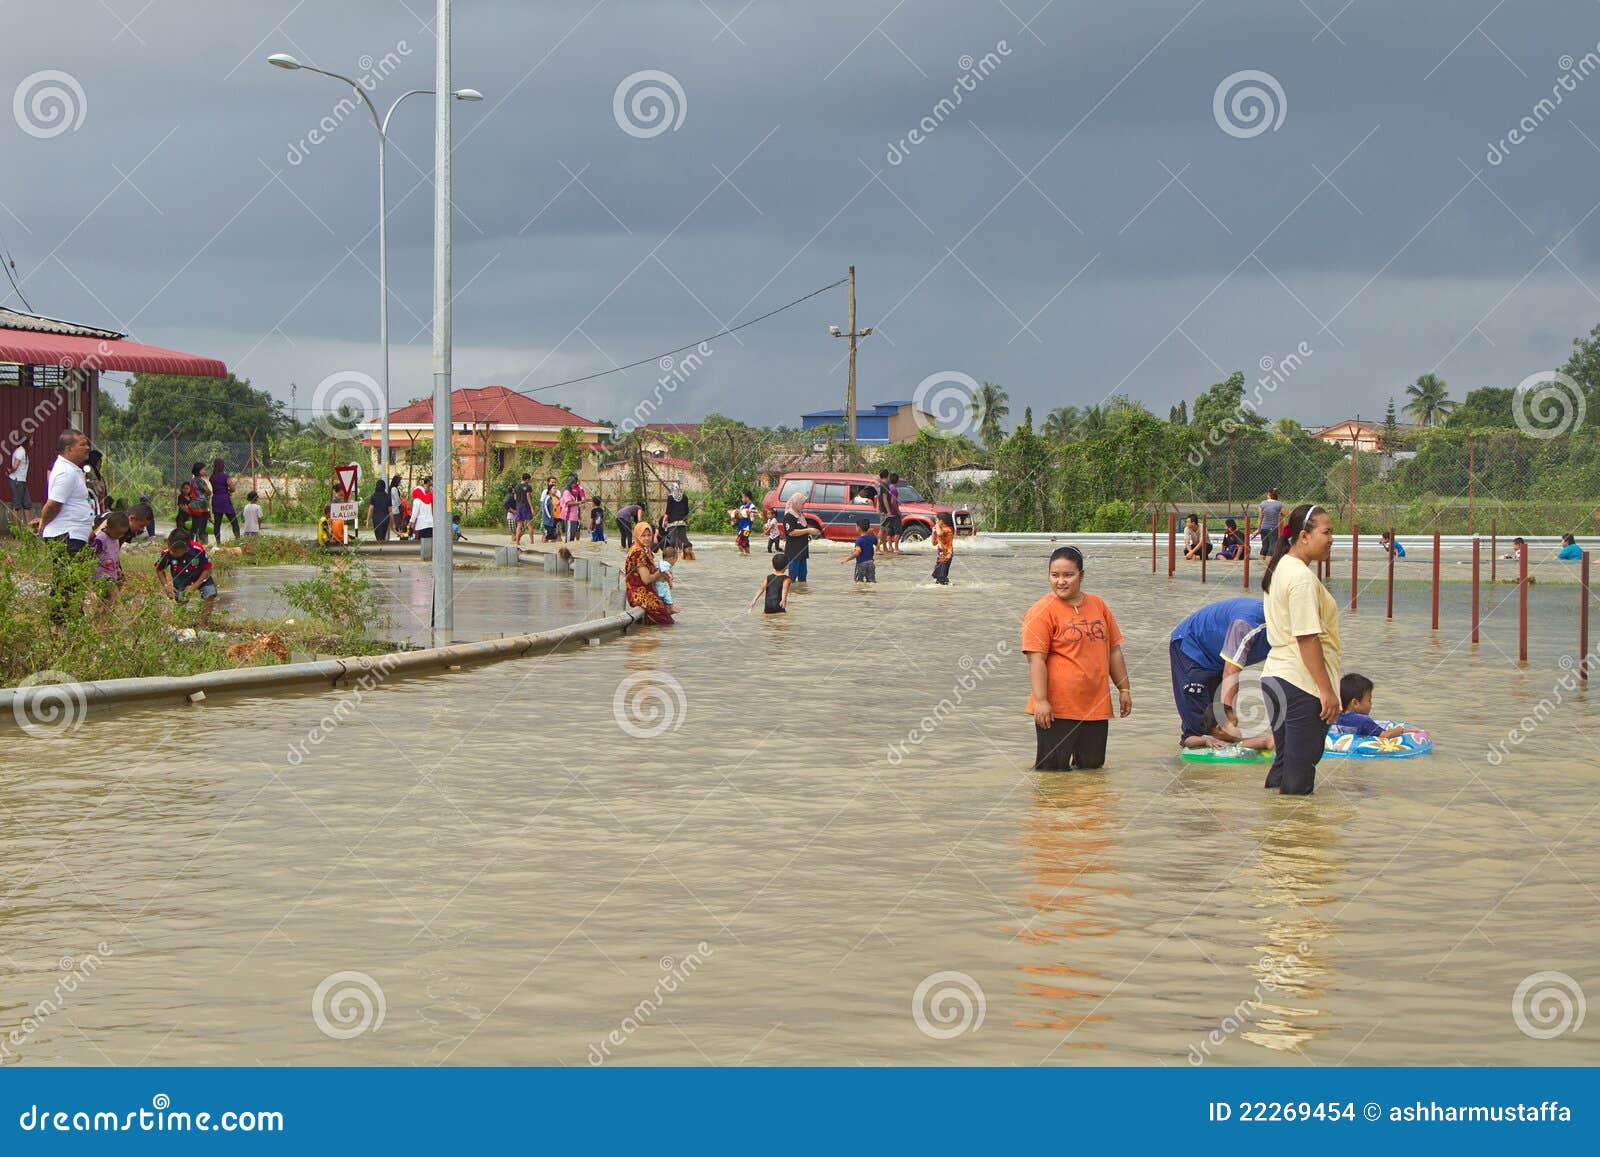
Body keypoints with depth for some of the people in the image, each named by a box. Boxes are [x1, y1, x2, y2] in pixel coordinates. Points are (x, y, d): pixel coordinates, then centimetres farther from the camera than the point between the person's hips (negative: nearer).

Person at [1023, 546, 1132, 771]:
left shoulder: (1098, 605, 12)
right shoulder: (1042, 611, -7)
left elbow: (1114, 651, 20)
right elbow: (1036, 659, -13)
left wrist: (1123, 689, 17)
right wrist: (1041, 701, -19)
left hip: (1095, 707, 5)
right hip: (1057, 709, -5)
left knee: (1092, 765, 9)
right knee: (1053, 769, -6)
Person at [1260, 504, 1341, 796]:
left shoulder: (1280, 569, 15)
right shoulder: (1302, 577, -17)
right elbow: (1307, 639, -21)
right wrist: (1327, 690, -19)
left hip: (1275, 677, 10)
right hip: (1301, 684, -10)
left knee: (1283, 766, 16)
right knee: (1298, 782, -5)